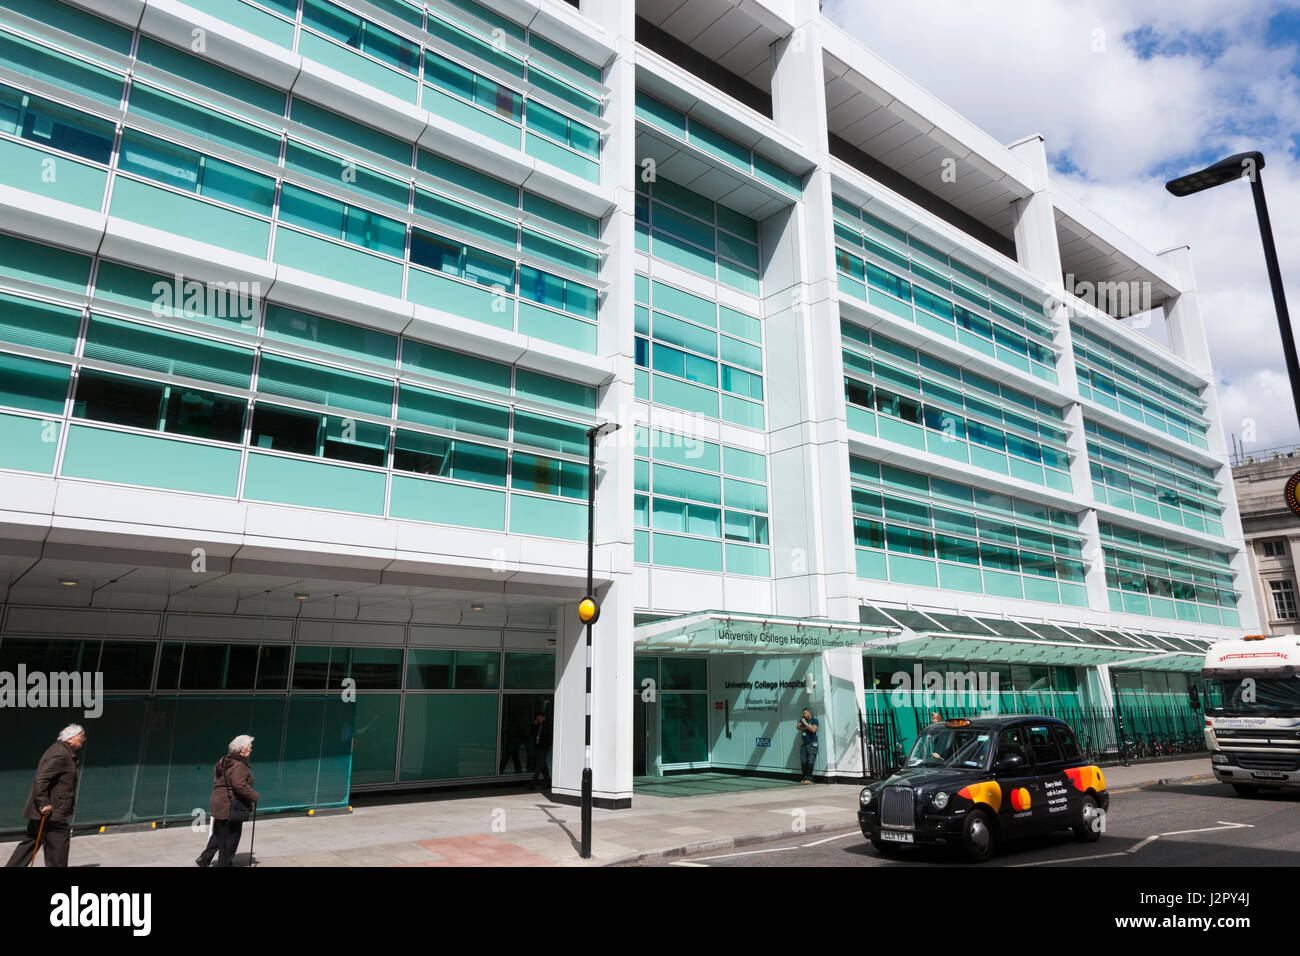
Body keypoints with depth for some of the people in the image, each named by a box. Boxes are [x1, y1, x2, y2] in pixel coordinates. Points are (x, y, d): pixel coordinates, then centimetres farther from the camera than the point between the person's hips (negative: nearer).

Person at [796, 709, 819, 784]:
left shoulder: (814, 720, -3)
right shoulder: (803, 719, 14)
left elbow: (813, 730, -18)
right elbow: (798, 727, 5)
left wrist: (805, 723, -15)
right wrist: (805, 727, -8)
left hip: (812, 744, -6)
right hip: (803, 743, 6)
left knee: (810, 762, -11)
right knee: (803, 762, 1)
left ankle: (809, 778, -10)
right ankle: (805, 778, 7)